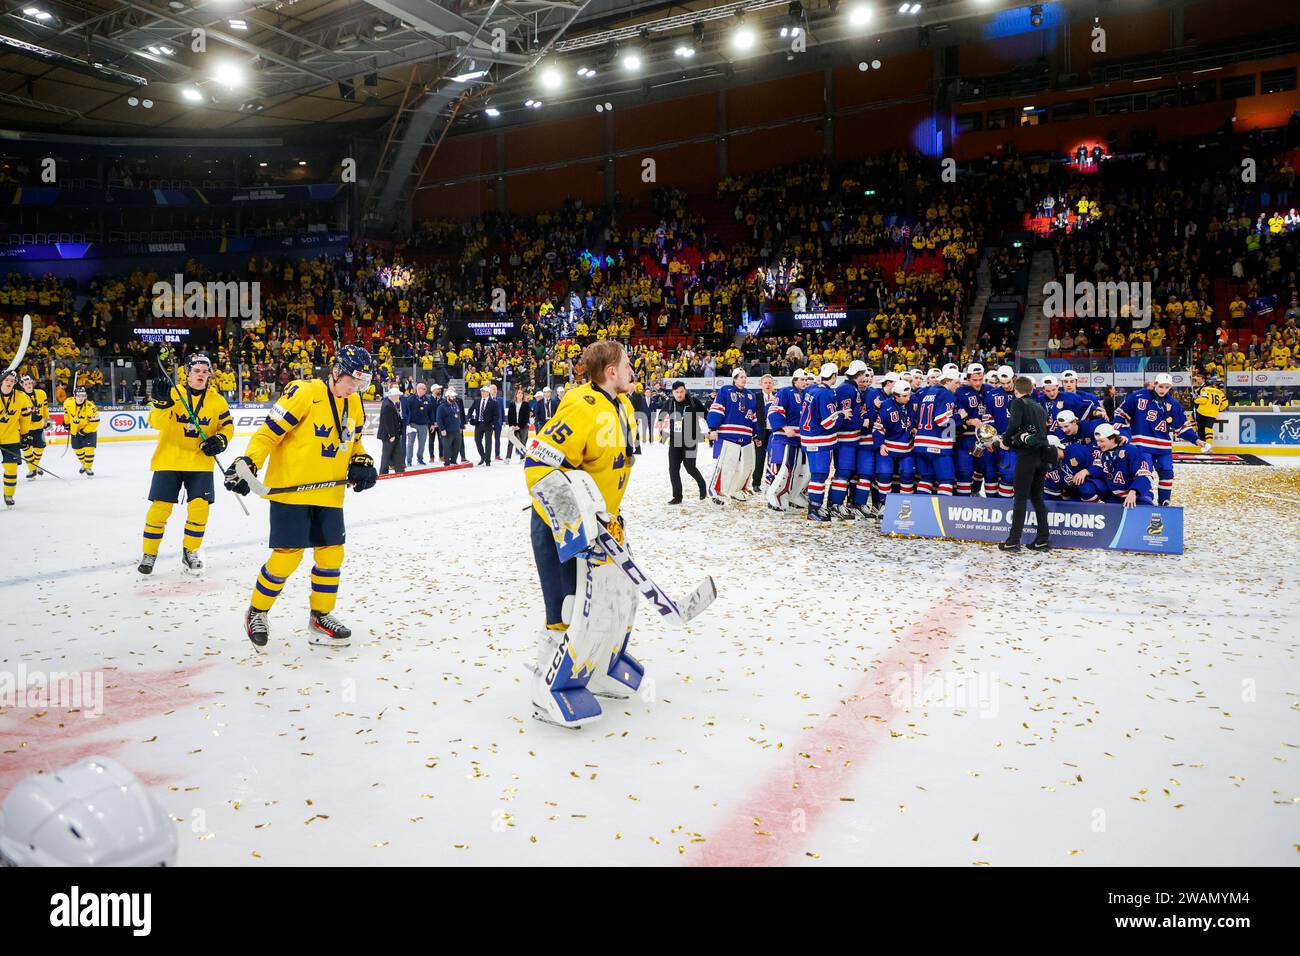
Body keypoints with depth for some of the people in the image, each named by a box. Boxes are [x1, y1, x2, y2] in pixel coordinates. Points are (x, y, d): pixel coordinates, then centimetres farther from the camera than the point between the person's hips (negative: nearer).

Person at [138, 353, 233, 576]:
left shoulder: (217, 400, 1)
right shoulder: (173, 393, -6)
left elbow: (228, 425, 11)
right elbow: (157, 422, -17)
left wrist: (220, 440, -8)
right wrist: (162, 401, -34)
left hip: (200, 463, 2)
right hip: (168, 460, -2)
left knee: (199, 508, -3)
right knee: (160, 508, -1)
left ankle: (190, 552, 17)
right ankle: (149, 553, 17)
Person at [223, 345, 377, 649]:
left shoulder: (355, 405, 9)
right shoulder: (304, 393, -14)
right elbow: (269, 431, -15)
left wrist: (361, 464, 4)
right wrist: (248, 463, -24)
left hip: (328, 495, 7)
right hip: (290, 489, -7)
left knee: (331, 554, 6)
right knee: (288, 555, -5)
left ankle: (320, 617, 22)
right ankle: (257, 612, 18)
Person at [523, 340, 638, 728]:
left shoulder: (620, 406, 7)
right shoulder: (582, 408, -23)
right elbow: (539, 464, -28)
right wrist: (575, 514, -31)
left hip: (597, 521, 10)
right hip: (560, 525, -10)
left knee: (620, 596, 18)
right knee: (576, 612, -6)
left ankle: (599, 671, 37)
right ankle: (550, 694, 11)